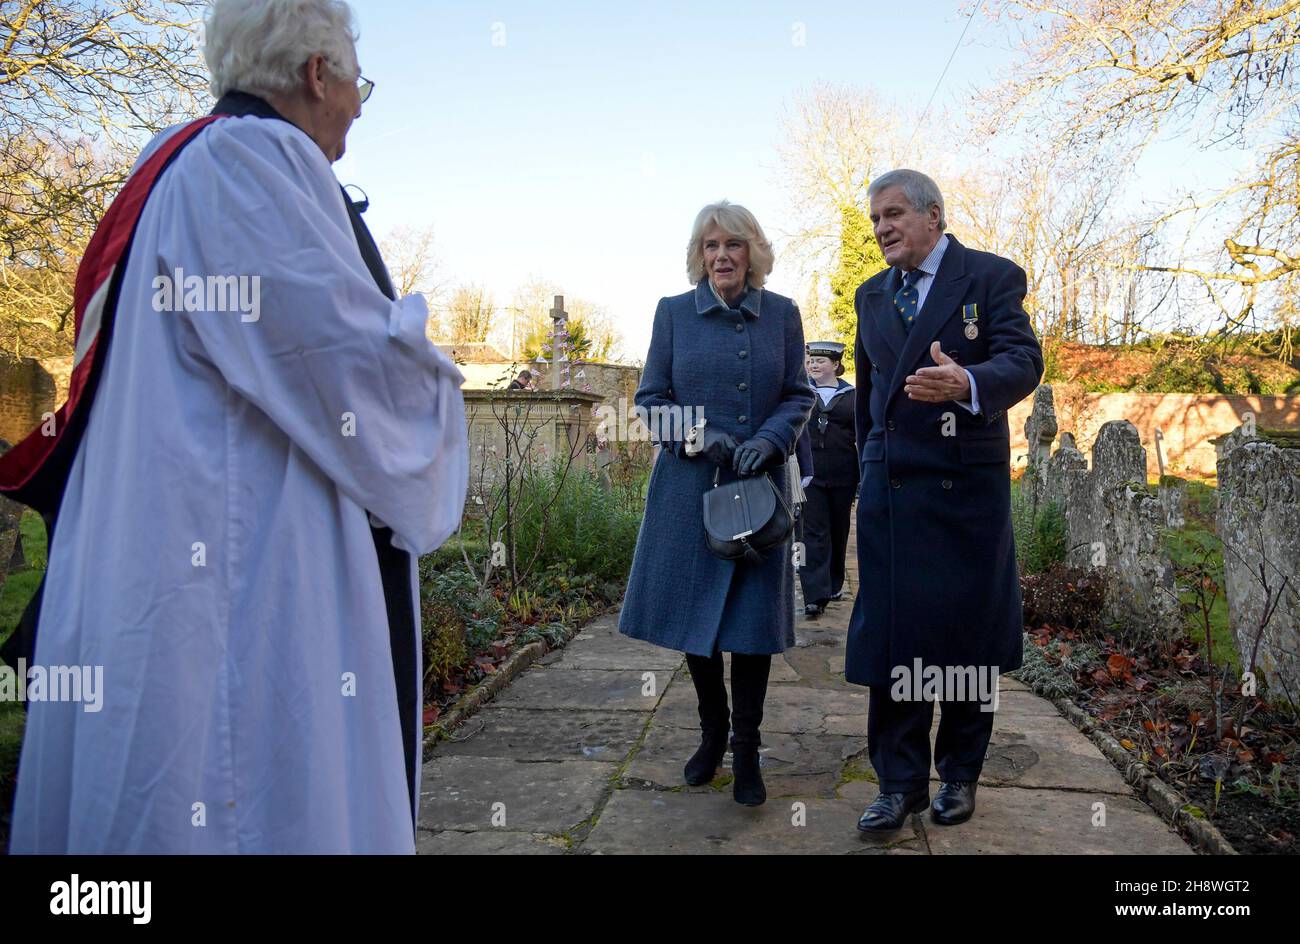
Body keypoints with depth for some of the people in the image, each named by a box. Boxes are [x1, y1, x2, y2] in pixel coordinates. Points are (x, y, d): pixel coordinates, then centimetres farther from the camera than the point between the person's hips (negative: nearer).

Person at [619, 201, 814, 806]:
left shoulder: (782, 314, 5)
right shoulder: (673, 312, 3)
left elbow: (798, 395, 6)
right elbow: (651, 397, 3)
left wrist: (769, 439, -13)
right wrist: (697, 436, -13)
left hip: (759, 482, 0)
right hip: (689, 483, 0)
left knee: (754, 615, 1)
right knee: (694, 613, 8)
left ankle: (746, 749, 15)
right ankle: (712, 731, 29)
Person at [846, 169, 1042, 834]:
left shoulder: (992, 276, -2)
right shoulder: (871, 294, 14)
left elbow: (1023, 361, -15)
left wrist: (966, 383, -35)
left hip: (968, 485, -3)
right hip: (890, 486, 4)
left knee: (968, 631, 8)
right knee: (890, 632, 2)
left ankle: (959, 772, 25)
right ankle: (900, 781, 13)